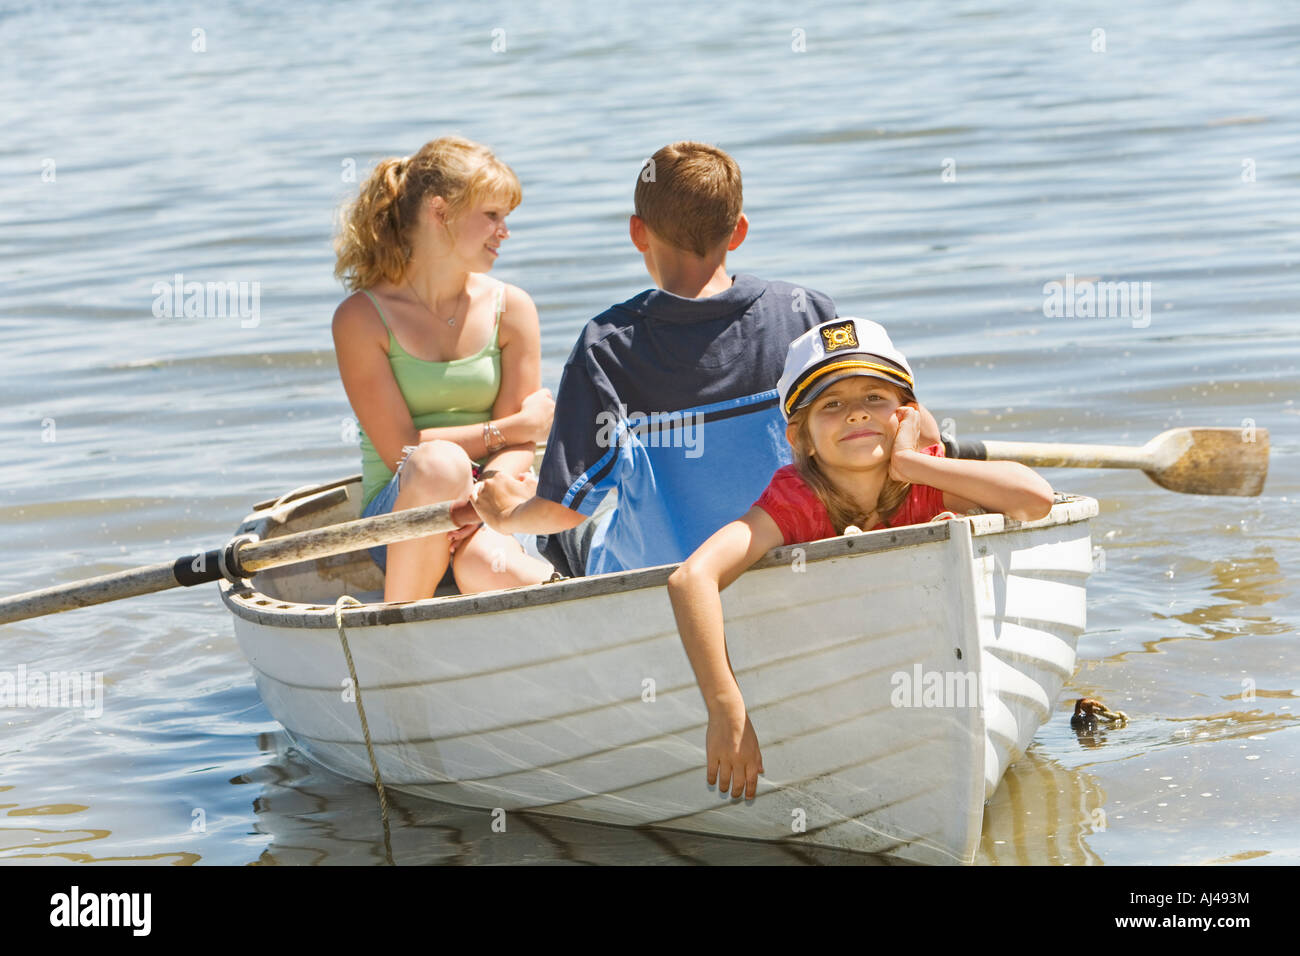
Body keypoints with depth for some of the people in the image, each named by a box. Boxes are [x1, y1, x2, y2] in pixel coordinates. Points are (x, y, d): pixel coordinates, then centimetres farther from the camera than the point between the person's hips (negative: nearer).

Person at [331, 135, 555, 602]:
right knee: (440, 464, -38)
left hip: (493, 512, 0)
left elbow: (520, 447, -1)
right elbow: (401, 450, -9)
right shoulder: (361, 318, -4)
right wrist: (506, 429, -6)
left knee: (484, 568, -39)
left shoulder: (511, 309, 7)